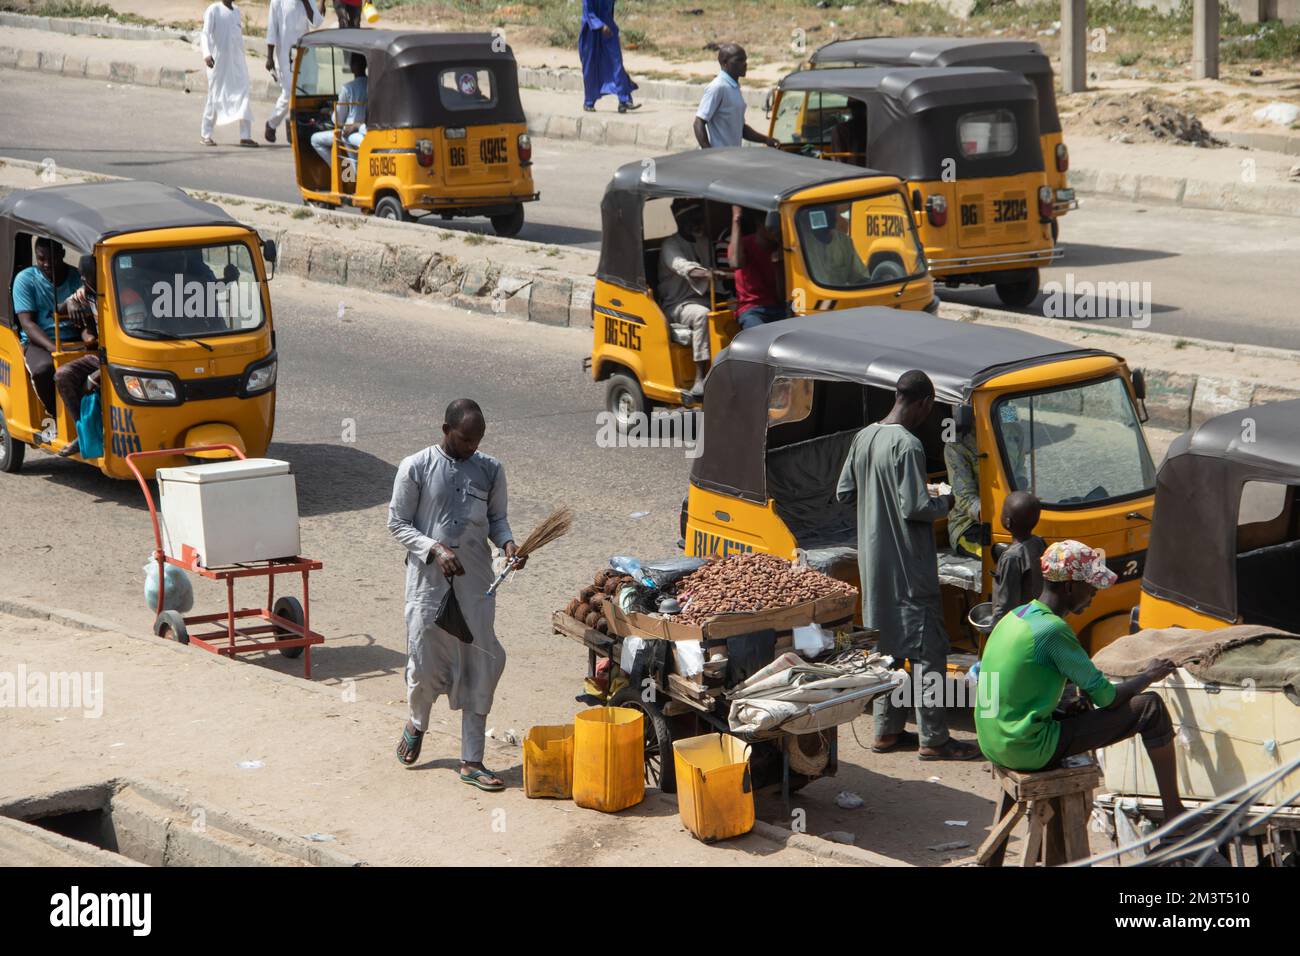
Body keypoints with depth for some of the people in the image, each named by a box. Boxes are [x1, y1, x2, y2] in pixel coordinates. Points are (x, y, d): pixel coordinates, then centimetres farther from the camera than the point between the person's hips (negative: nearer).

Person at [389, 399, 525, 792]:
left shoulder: (490, 470, 3)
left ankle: (471, 761, 8)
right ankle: (417, 722, 39)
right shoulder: (416, 467, -7)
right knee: (426, 665, 4)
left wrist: (507, 542, -9)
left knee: (479, 670, 0)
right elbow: (398, 523, -3)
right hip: (429, 582, -3)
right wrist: (435, 549, -18)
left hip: (477, 585, 3)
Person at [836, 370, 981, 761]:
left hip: (872, 563, 8)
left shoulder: (864, 438, 5)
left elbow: (844, 492, 14)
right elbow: (915, 508, -23)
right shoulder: (908, 445, -20)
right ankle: (933, 739, 2)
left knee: (885, 644, 17)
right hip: (908, 567, -8)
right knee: (928, 650, -1)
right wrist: (945, 503, -5)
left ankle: (887, 730, 22)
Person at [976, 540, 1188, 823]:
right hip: (1030, 750, -9)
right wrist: (1149, 676, 7)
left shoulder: (1014, 617, 8)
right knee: (1150, 708, -3)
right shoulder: (1053, 630, -17)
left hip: (993, 746, 9)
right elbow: (1106, 698, -13)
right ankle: (1173, 814, 6)